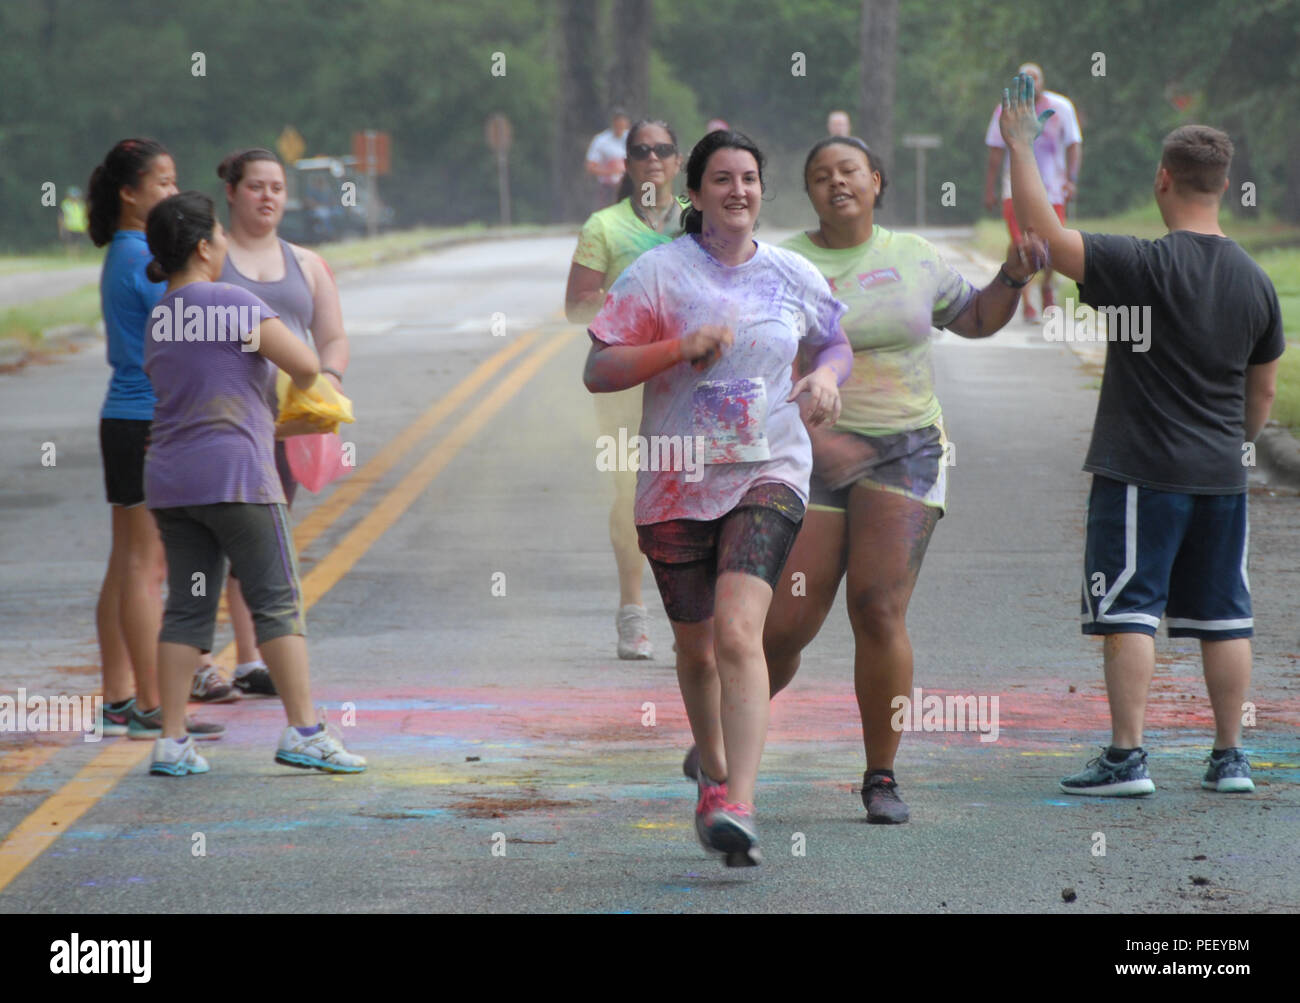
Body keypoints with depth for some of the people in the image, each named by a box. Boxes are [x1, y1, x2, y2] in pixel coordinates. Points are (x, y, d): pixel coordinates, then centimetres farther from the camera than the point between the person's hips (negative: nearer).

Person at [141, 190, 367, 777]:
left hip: (171, 481, 7)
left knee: (187, 608, 8)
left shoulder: (156, 321, 12)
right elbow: (306, 365, -14)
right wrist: (300, 390, 10)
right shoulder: (235, 305, -10)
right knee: (278, 602, -1)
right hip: (234, 474, -7)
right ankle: (303, 731, -3)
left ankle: (171, 741, 3)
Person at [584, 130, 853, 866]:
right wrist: (683, 347, -19)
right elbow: (598, 372, -6)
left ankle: (739, 807, -28)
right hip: (677, 480, 1)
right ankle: (714, 774, 40)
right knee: (696, 646, 13)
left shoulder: (794, 276, 6)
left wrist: (828, 376, 0)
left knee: (738, 633, -20)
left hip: (768, 475, -1)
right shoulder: (660, 272, -3)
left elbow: (838, 341, 23)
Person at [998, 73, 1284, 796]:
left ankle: (1127, 758, -7)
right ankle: (1231, 758, 14)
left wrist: (1019, 145, -7)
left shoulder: (1143, 267, -14)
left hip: (1142, 469, -5)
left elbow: (1044, 231, -16)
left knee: (1130, 614, -3)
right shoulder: (1255, 281, 4)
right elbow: (1263, 391, 13)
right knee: (1224, 617, 10)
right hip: (1221, 476, 5)